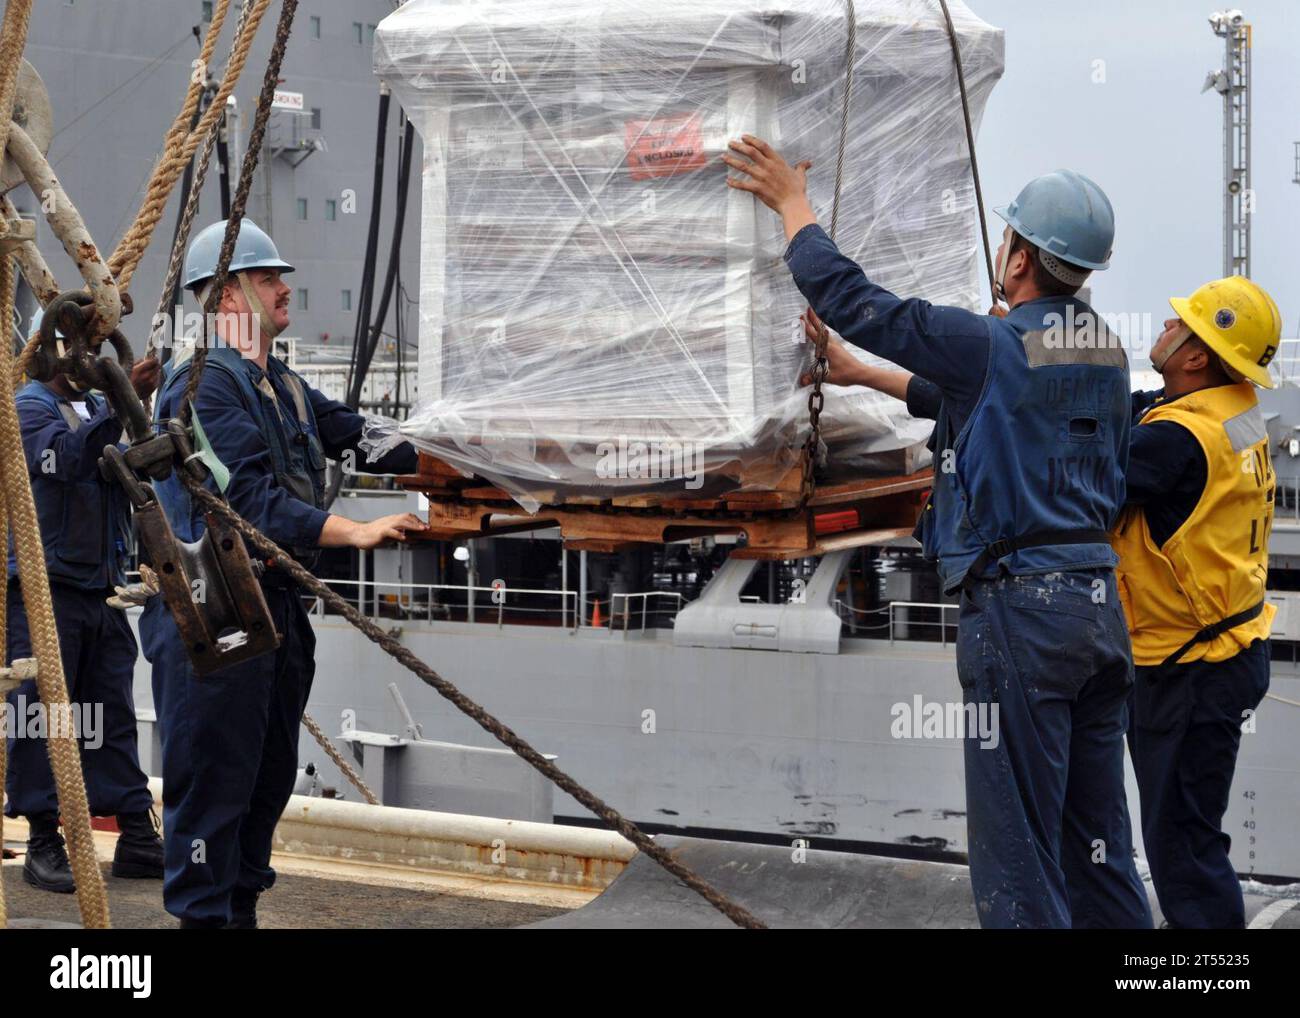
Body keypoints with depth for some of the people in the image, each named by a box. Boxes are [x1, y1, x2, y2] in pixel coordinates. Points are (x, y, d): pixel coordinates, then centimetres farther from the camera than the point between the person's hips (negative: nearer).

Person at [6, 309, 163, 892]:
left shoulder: (99, 408, 19)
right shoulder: (28, 407, -3)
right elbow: (68, 459, -22)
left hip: (102, 588, 7)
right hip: (44, 587, -7)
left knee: (113, 716, 8)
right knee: (43, 716, -4)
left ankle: (136, 838, 11)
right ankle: (43, 843, 2)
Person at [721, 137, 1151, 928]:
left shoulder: (994, 347, -11)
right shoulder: (1105, 353, 11)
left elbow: (851, 301, -6)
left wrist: (793, 205, 8)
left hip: (1019, 607, -8)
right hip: (1100, 601, 8)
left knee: (1016, 846, -2)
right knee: (1097, 840, 14)